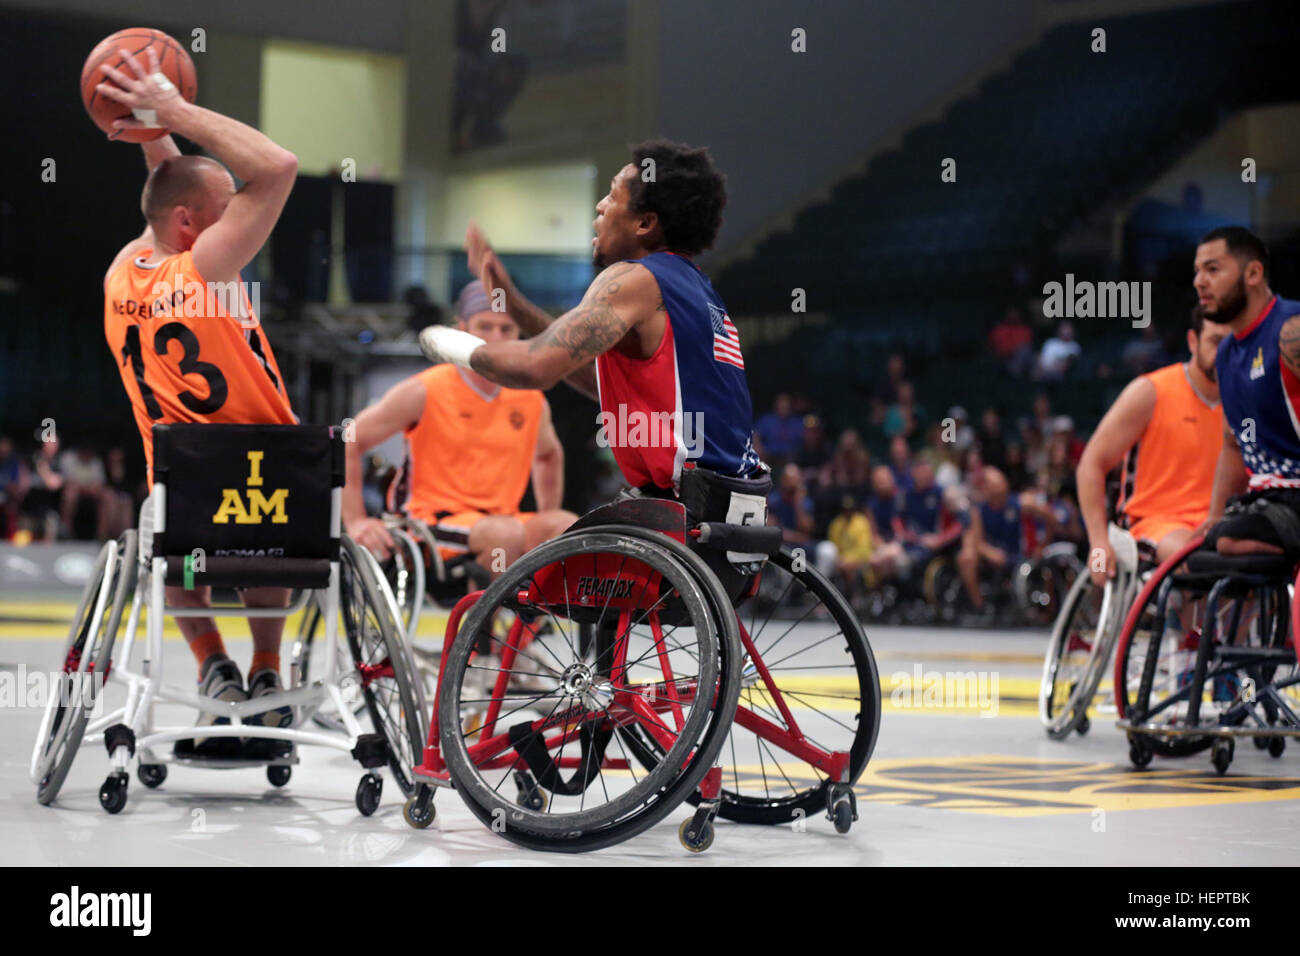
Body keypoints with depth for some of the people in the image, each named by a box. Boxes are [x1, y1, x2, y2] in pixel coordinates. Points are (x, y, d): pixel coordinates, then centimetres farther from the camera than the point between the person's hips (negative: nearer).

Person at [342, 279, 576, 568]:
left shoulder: (531, 400, 10)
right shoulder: (425, 393, -5)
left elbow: (548, 455, 32)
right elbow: (347, 443, -1)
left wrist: (548, 529, 21)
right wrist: (355, 521, -8)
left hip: (501, 520, 5)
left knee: (571, 528, -24)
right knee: (506, 534, -35)